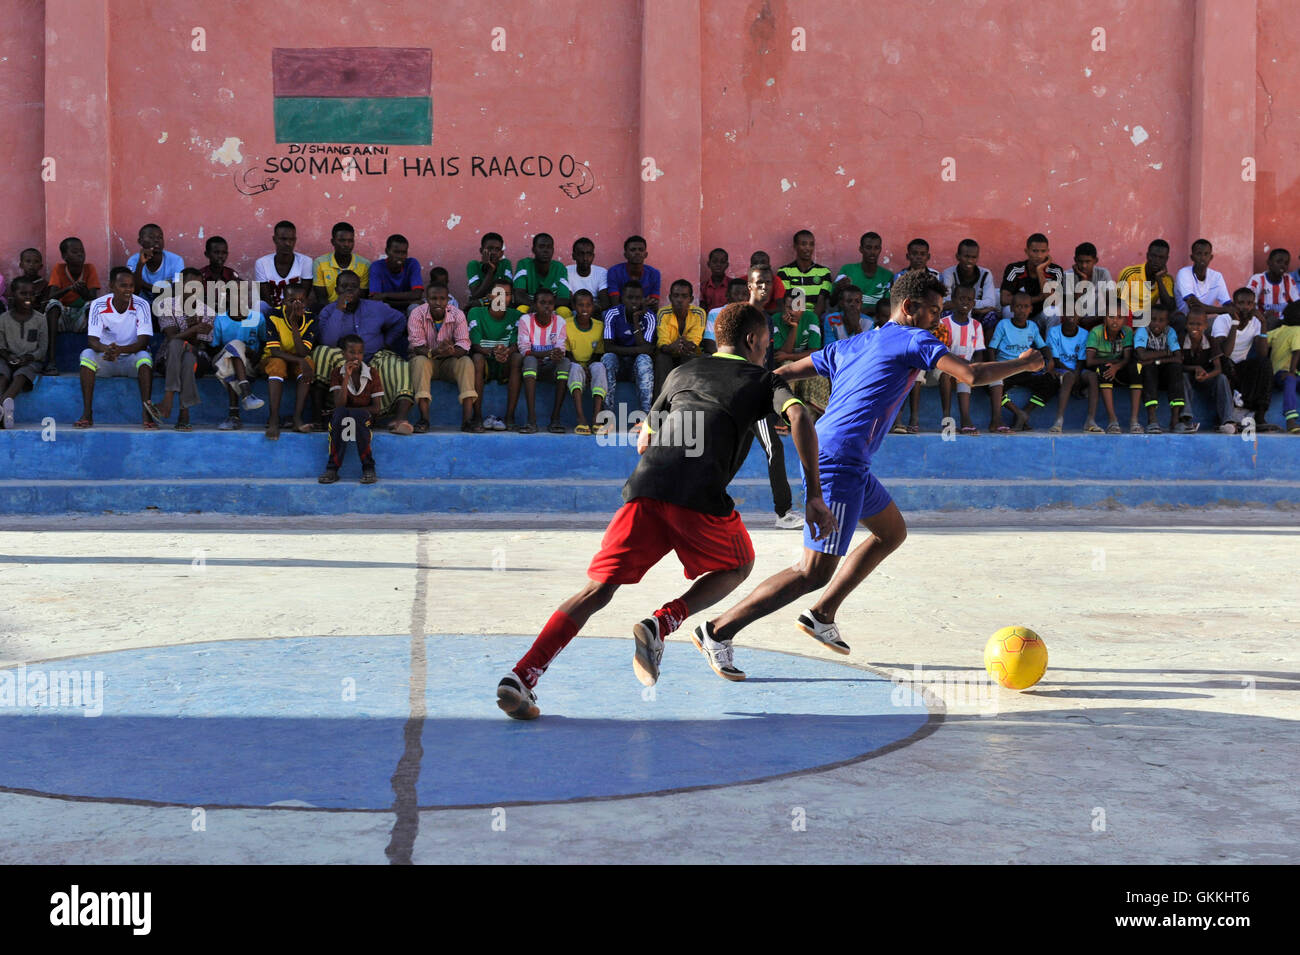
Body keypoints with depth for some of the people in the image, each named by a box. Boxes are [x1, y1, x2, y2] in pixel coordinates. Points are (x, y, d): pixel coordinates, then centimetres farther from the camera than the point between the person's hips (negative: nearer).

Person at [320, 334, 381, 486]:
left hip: (365, 414, -1)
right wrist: (346, 377, -23)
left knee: (358, 415, -37)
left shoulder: (372, 372, -4)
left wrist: (353, 410, -16)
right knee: (339, 413, -35)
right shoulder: (337, 372, -2)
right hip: (342, 415, 1)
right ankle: (332, 468, -35)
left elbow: (376, 407, -5)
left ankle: (368, 467, -32)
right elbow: (339, 404, -15)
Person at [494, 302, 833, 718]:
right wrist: (814, 496, -3)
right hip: (700, 494, -3)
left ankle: (521, 676, -15)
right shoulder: (762, 380, 19)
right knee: (739, 566, 24)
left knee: (598, 589, 2)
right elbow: (800, 417, -1)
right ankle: (659, 625, 0)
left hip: (645, 485, 3)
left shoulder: (681, 373, 31)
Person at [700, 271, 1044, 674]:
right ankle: (718, 631, -10)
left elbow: (779, 376, 19)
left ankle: (821, 615, 24)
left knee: (892, 532, 25)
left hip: (820, 453, 10)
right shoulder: (914, 340, -1)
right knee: (814, 573, -10)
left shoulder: (848, 346, 21)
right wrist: (1023, 363, 6)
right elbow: (972, 375, -10)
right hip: (839, 462, -10)